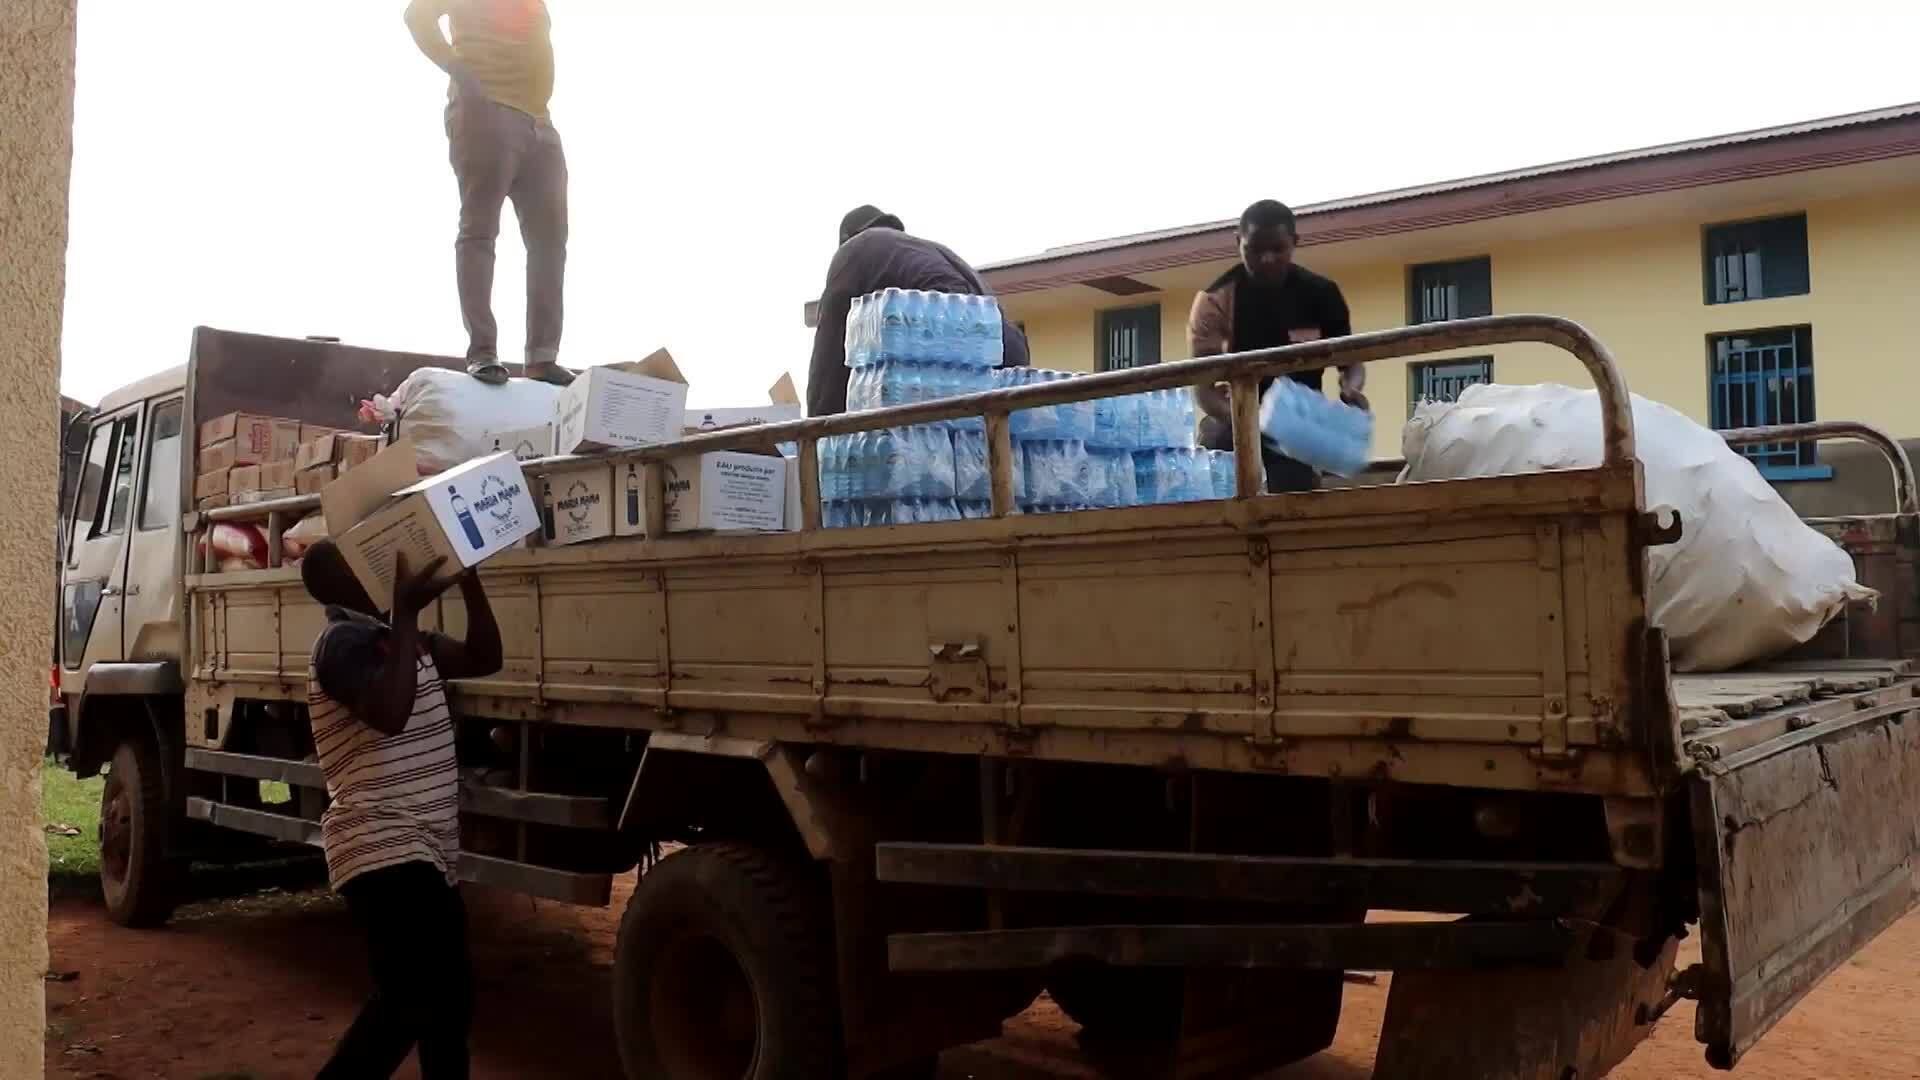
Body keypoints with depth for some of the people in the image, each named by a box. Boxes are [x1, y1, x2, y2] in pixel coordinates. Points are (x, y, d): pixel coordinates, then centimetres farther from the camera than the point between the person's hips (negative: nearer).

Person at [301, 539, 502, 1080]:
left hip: (424, 854, 10)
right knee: (415, 1000, -17)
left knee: (447, 996, 17)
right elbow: (389, 711, -27)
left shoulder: (395, 637, 17)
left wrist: (469, 577, 5)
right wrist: (406, 610, -25)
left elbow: (483, 658, 15)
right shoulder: (343, 641, -11)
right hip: (385, 853, -10)